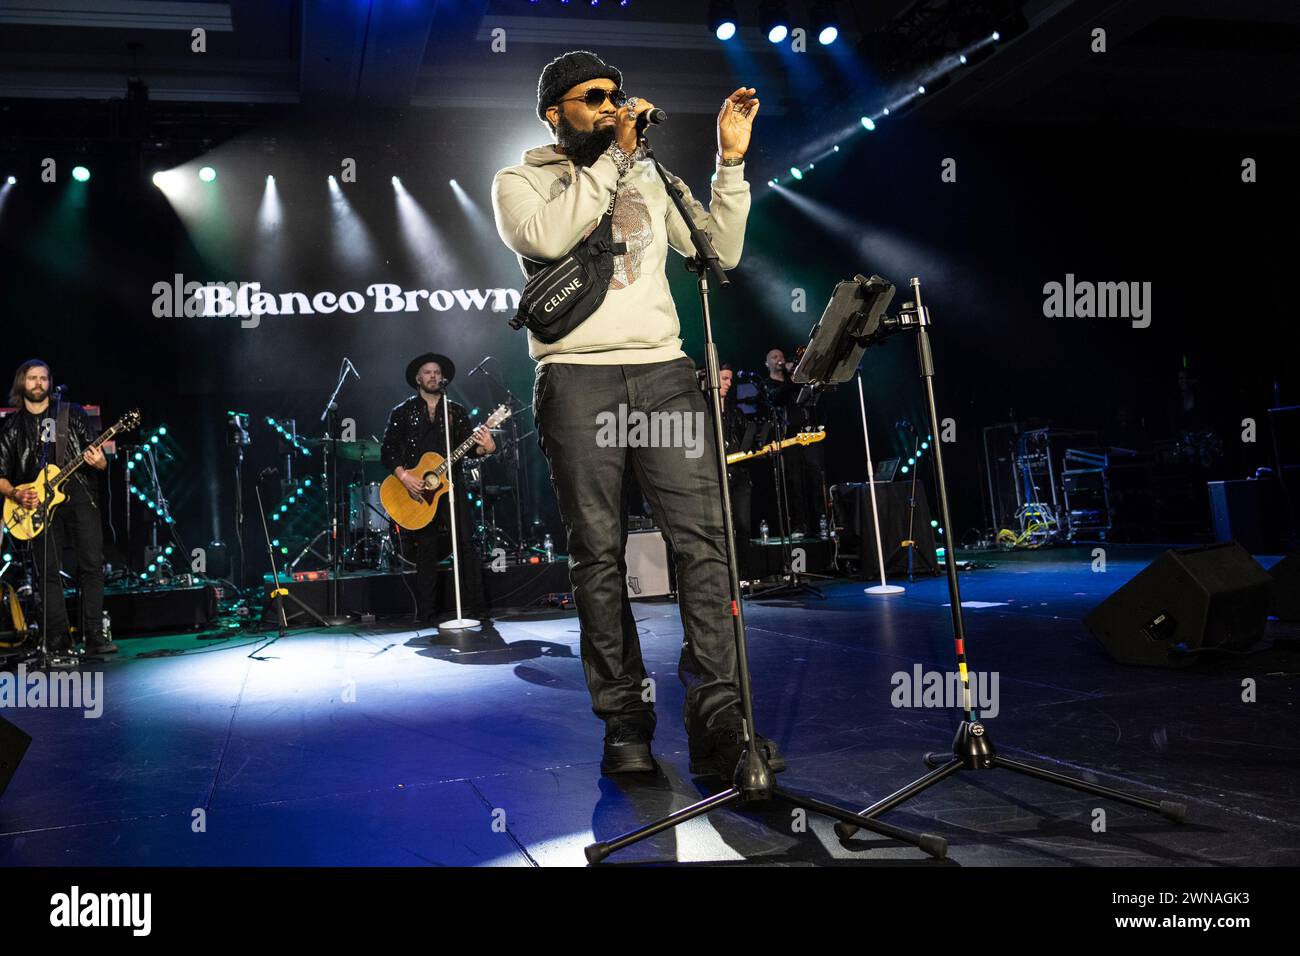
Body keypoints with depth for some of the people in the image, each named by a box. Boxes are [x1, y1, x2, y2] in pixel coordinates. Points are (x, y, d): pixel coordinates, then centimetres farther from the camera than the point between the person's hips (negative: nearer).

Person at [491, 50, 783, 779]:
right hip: (577, 379, -2)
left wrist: (732, 159, 7)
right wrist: (614, 155, -7)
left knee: (706, 539, -10)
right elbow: (547, 236, -11)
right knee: (600, 554, -2)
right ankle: (625, 725, 5)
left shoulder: (652, 179, 23)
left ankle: (720, 719, -9)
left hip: (664, 371, 3)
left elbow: (721, 252, 15)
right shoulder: (521, 181, 13)